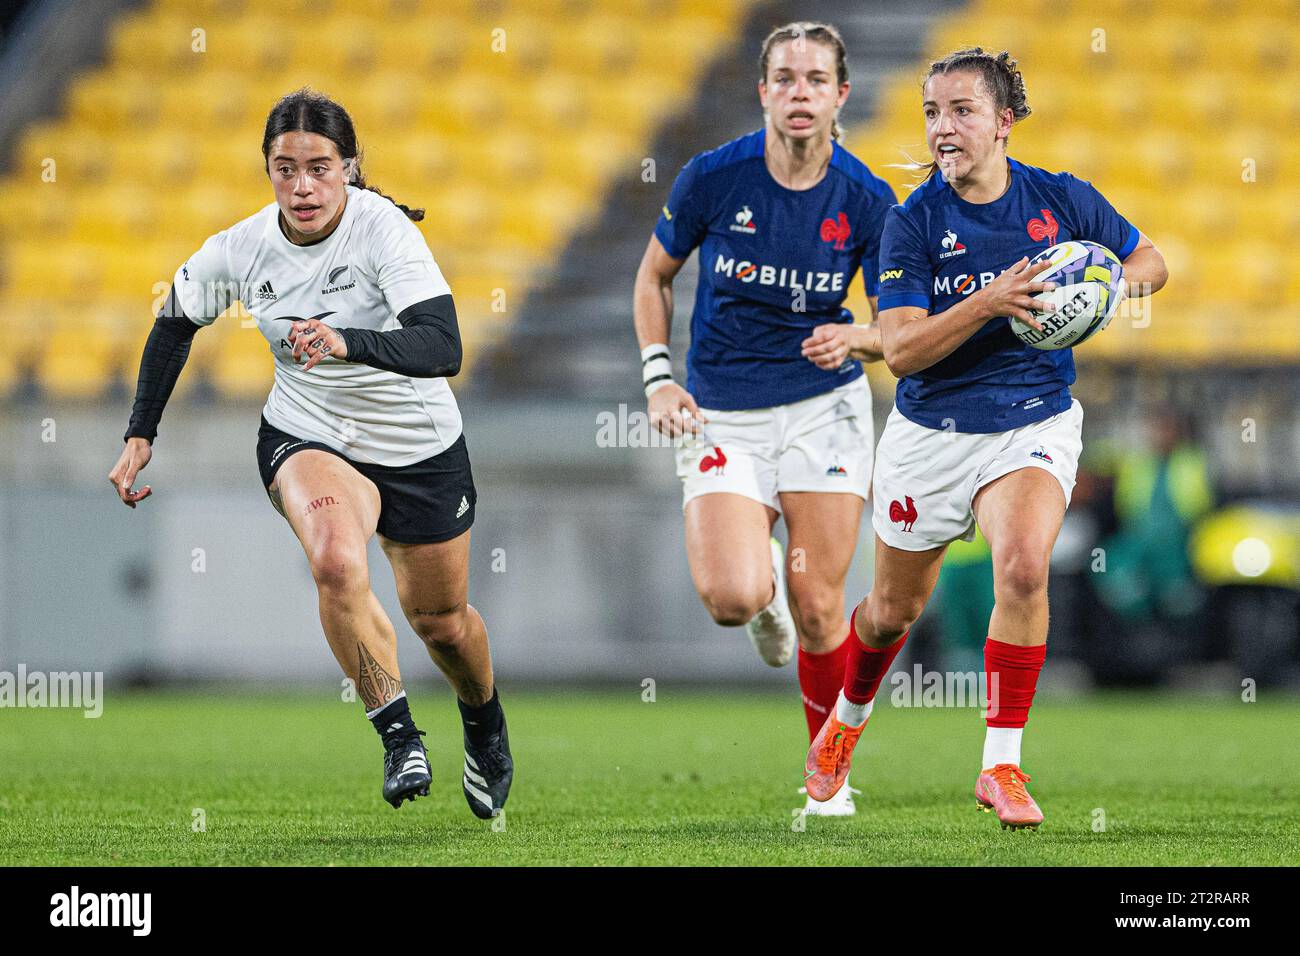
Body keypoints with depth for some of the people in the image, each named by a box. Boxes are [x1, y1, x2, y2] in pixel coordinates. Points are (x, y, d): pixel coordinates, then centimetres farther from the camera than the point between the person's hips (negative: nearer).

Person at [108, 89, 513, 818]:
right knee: (336, 561, -32)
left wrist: (346, 342, -53)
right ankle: (398, 733, -17)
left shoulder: (383, 228, -26)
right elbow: (176, 322, 7)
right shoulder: (241, 250, -14)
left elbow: (443, 348, -38)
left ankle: (486, 723, 50)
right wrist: (141, 436, 4)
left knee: (440, 621, 15)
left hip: (420, 449, -1)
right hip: (307, 440, 1)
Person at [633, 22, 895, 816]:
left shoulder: (869, 200, -7)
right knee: (730, 598, -18)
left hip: (824, 406, 0)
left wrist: (855, 339, -21)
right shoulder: (713, 177, -9)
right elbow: (655, 275, 7)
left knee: (819, 608, -4)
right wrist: (658, 376, -3)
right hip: (721, 416, 0)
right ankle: (764, 578, 21)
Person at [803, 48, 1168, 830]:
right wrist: (987, 303, -31)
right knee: (894, 610, 14)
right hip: (931, 434, 0)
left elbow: (1150, 260, 11)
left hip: (1034, 423, 0)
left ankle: (1002, 767, -19)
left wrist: (1119, 281, -13)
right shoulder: (912, 223, -10)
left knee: (1024, 565, -28)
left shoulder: (1064, 201, -5)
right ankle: (847, 722, 48)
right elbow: (900, 349, -17)